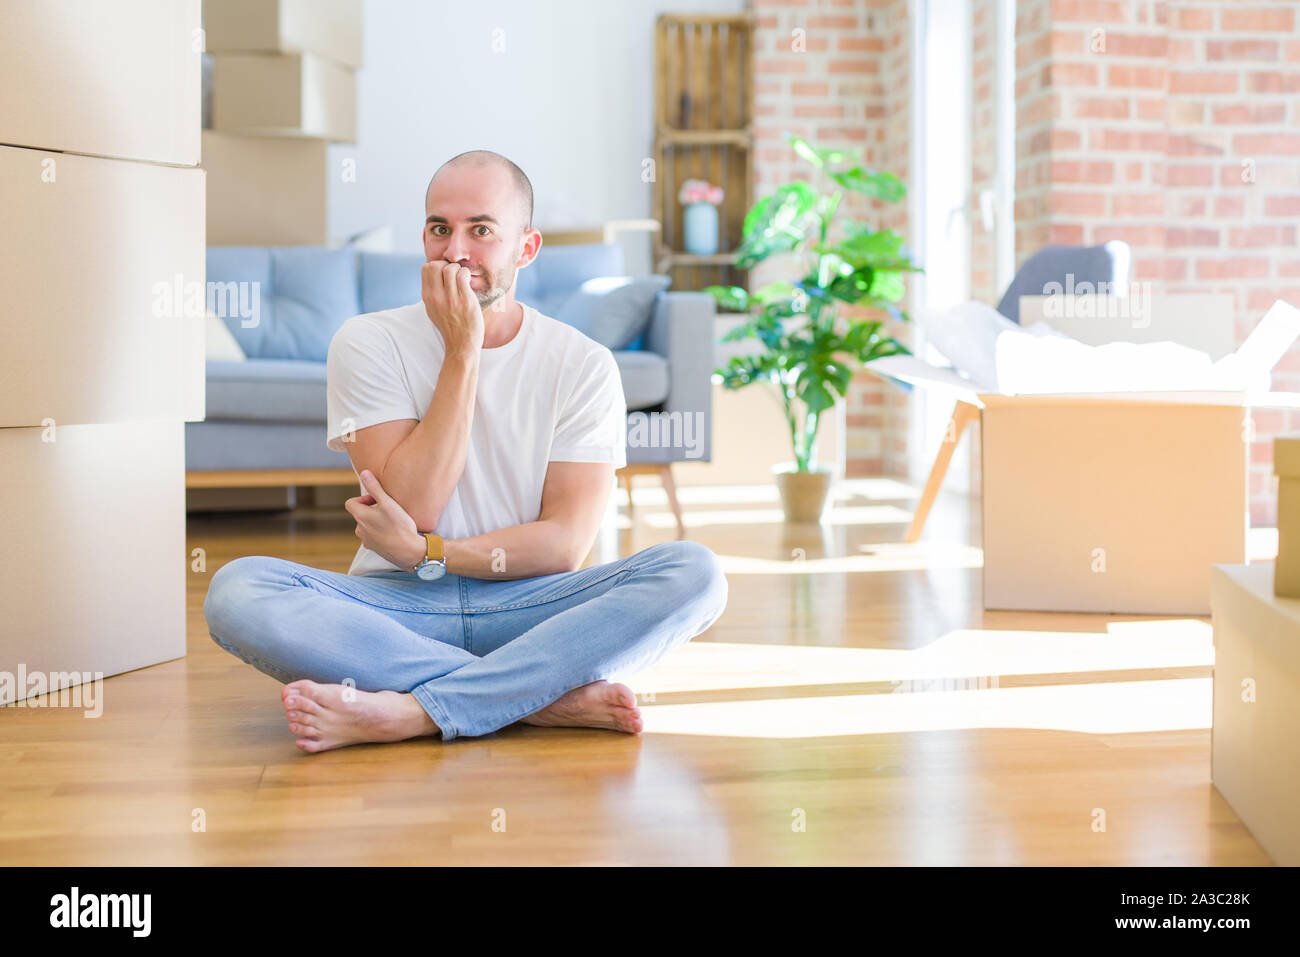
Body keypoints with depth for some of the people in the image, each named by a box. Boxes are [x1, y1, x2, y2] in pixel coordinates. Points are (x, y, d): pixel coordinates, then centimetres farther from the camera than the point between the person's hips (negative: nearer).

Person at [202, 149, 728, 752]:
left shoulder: (583, 365, 3)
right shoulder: (368, 343, 2)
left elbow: (564, 545, -4)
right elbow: (415, 506, -9)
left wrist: (422, 552, -11)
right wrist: (463, 352, -11)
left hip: (527, 607, 1)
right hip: (396, 607, 0)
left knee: (695, 572, -26)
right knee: (236, 590, -29)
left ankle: (406, 712, -33)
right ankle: (547, 697, -29)